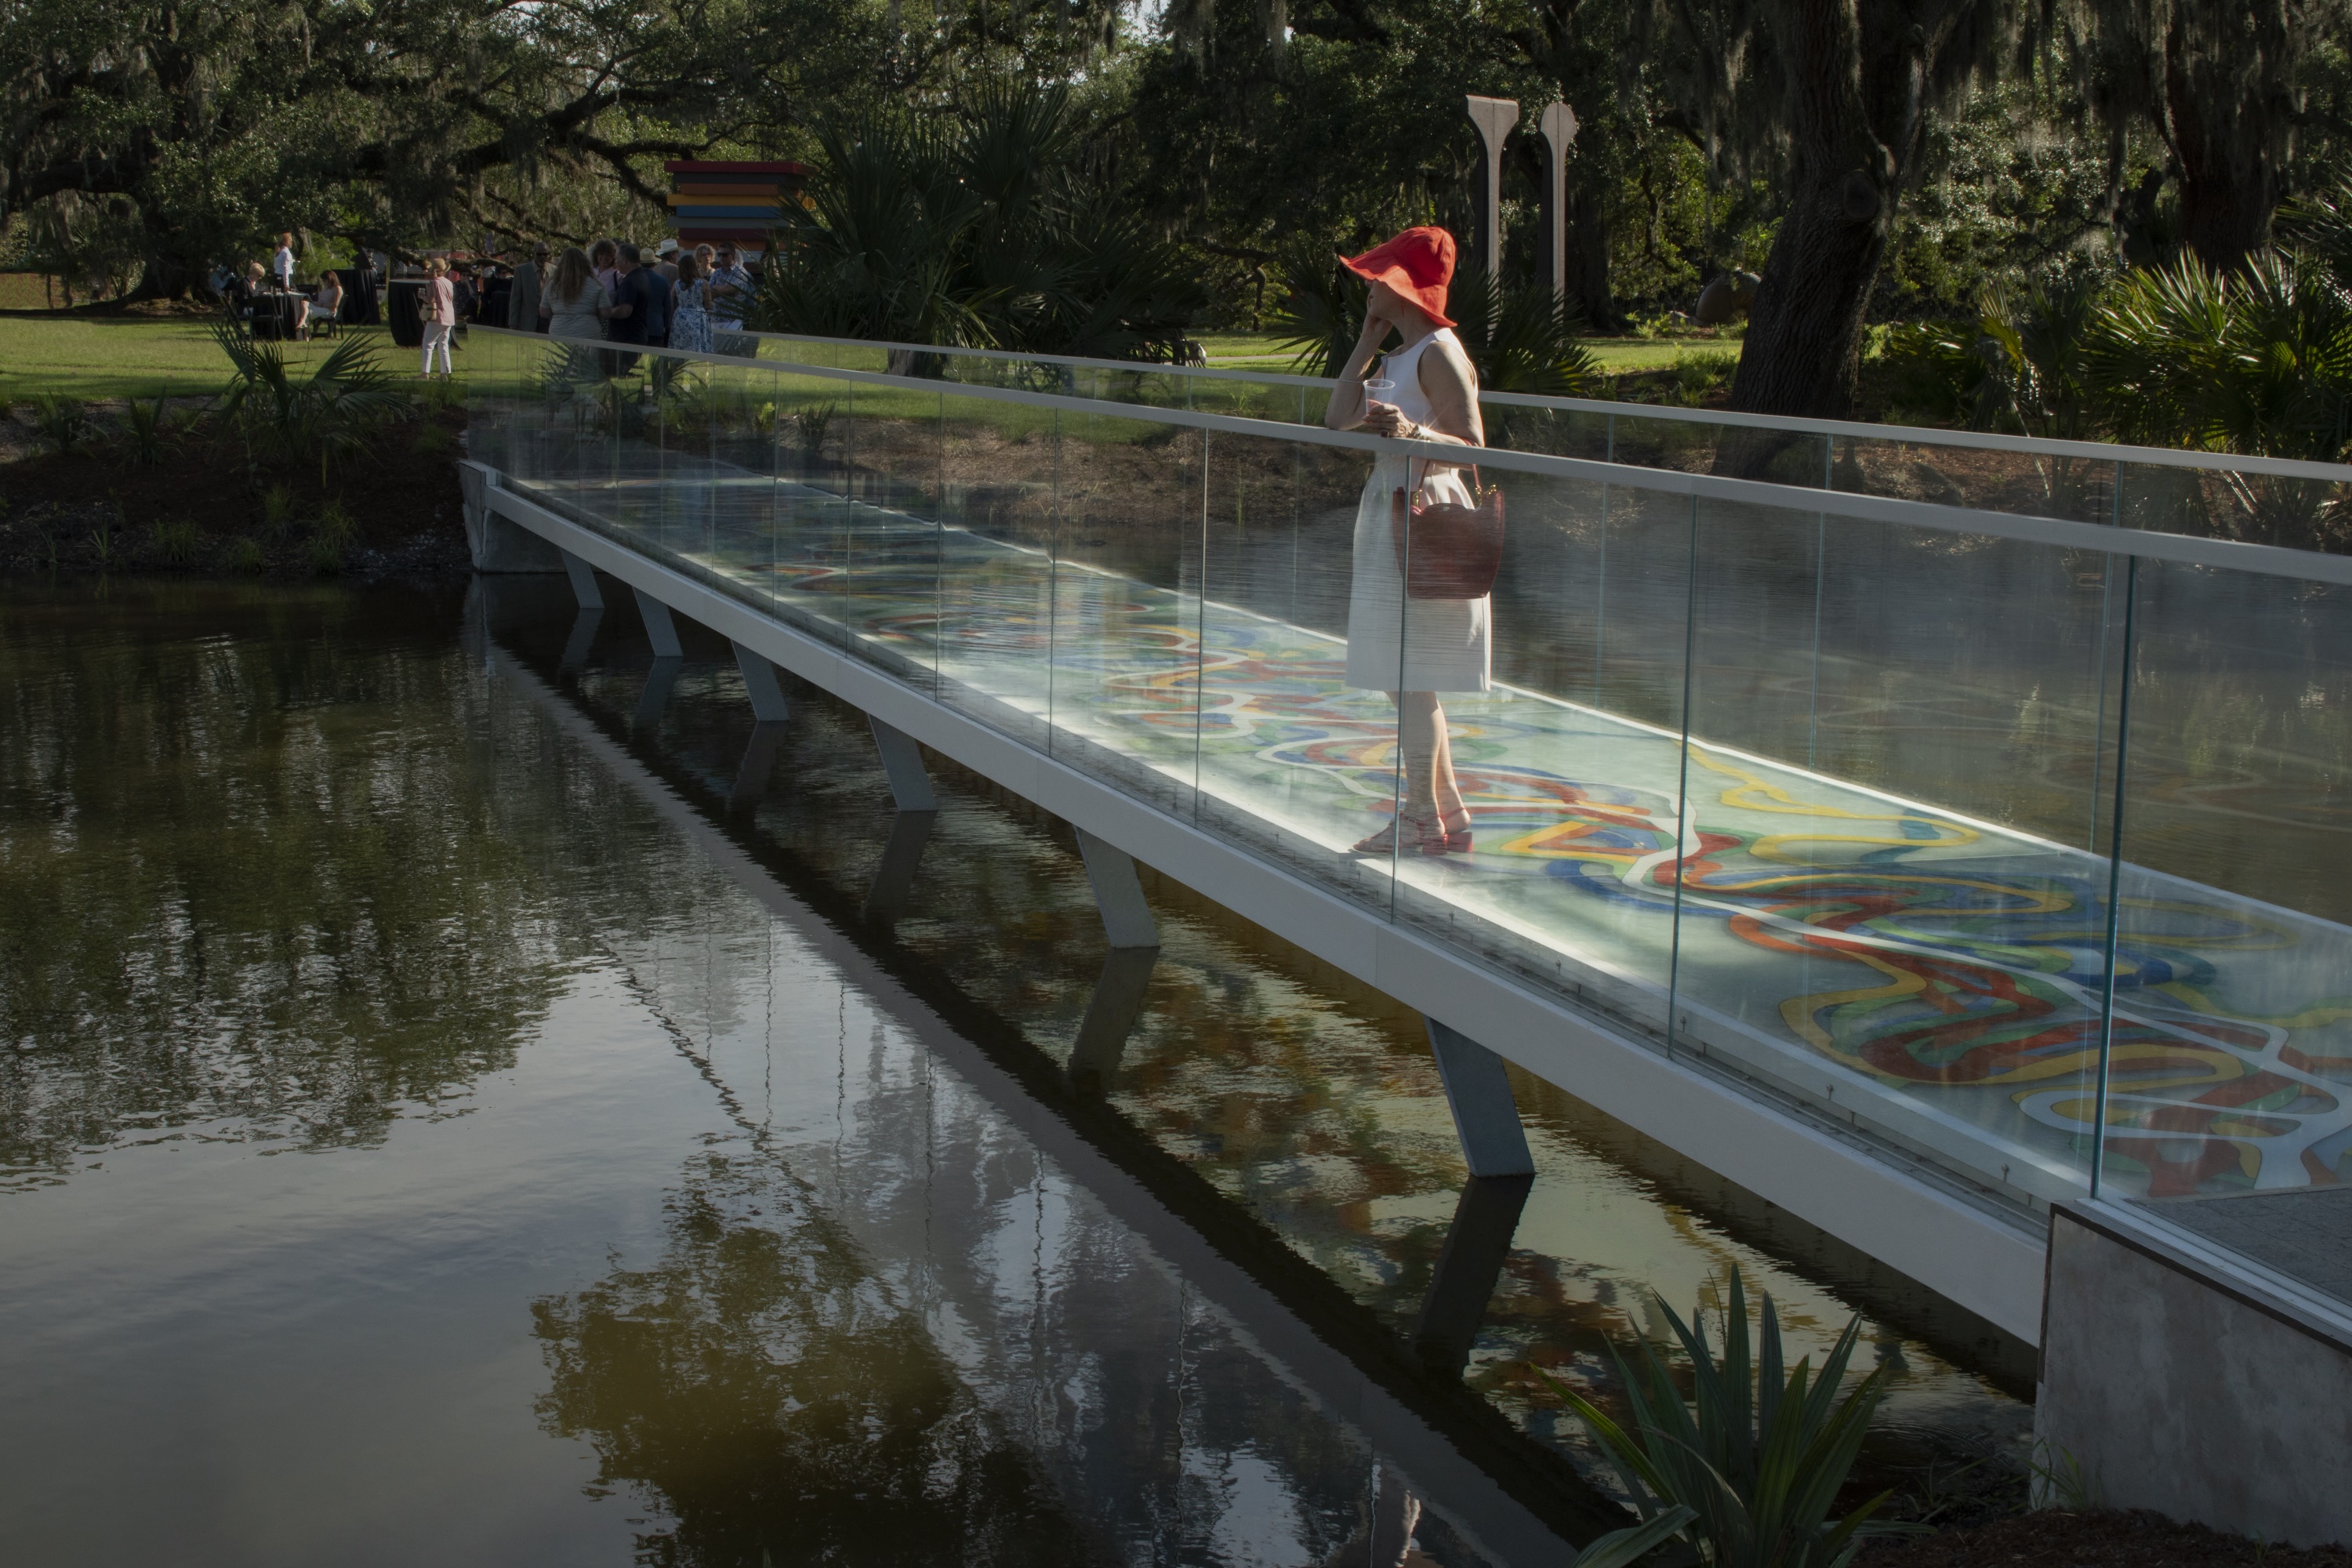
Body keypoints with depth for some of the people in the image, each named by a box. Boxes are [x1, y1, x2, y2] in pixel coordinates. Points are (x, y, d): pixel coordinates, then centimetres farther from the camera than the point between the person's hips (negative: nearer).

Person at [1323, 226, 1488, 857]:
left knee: (1409, 675, -6)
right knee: (1400, 676, 13)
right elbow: (1338, 419, 13)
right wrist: (1367, 343, 12)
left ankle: (1421, 815, 3)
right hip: (1391, 512, 10)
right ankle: (1448, 816, 19)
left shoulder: (1439, 353, -13)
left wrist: (1413, 431, -35)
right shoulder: (1400, 356, 15)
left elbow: (1472, 445, -18)